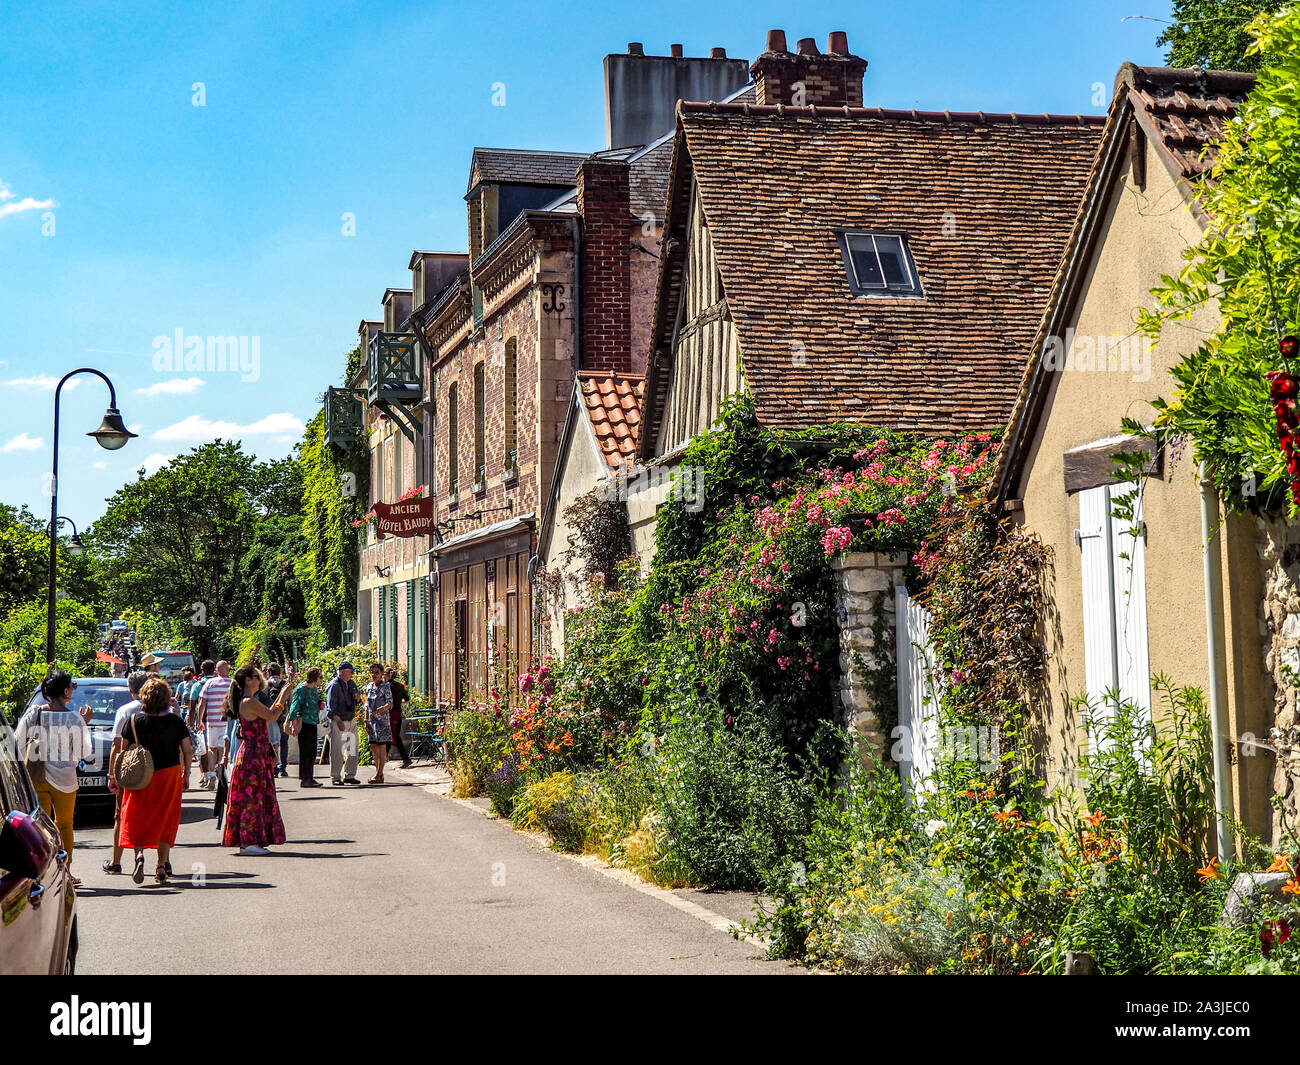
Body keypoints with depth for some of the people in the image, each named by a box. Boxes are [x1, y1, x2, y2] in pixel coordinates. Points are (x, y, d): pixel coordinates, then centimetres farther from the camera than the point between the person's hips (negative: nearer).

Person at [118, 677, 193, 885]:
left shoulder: (135, 720, -7)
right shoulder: (175, 720, -4)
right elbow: (187, 751, -1)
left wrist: (117, 776, 5)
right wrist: (185, 774, 12)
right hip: (170, 774, 1)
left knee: (137, 818, 9)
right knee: (165, 820, 11)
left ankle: (139, 854, -15)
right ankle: (162, 867, 13)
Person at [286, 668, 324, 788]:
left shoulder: (315, 688, 14)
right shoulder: (302, 689, -12)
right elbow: (294, 706, -16)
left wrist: (321, 703, 7)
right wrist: (293, 723, -23)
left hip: (313, 724, 9)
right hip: (304, 723, -9)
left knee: (312, 752, 12)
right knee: (305, 752, -5)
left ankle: (309, 778, 20)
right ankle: (304, 779, -1)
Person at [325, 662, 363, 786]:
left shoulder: (351, 683, 12)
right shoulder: (334, 685, -12)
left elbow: (358, 699, 25)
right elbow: (331, 707, -18)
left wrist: (358, 697, 0)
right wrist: (339, 721, -29)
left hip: (351, 721, 8)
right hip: (338, 721, -8)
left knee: (352, 749, 9)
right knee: (337, 751, -4)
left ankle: (349, 775, 18)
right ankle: (335, 777, 4)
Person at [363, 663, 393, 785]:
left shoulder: (385, 687, -6)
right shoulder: (368, 687, 12)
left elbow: (390, 703, -13)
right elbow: (367, 705, 17)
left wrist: (382, 708, -33)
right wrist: (366, 720, 12)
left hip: (382, 719, -7)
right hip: (372, 720, 7)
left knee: (382, 746, -5)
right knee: (373, 746, 7)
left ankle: (379, 775, -4)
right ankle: (379, 773, 16)